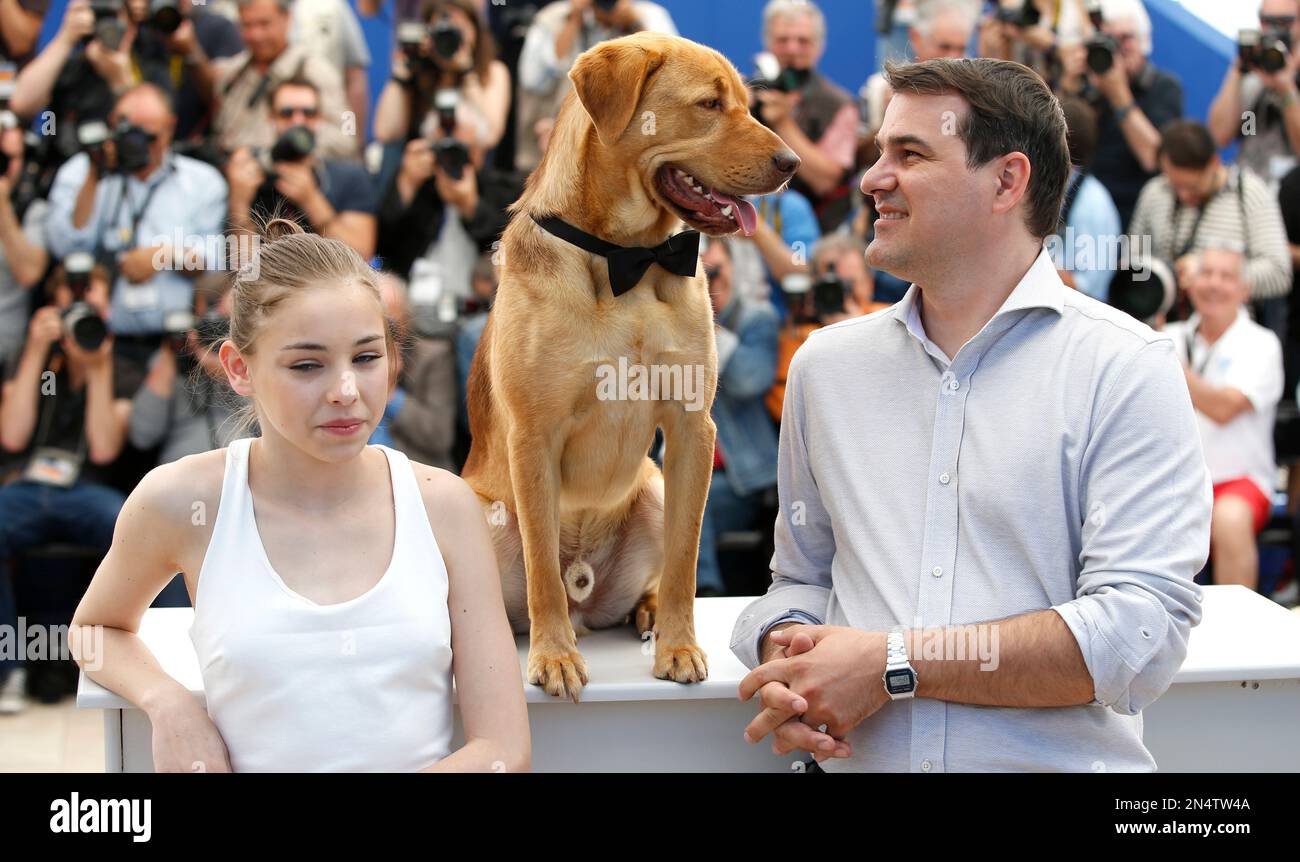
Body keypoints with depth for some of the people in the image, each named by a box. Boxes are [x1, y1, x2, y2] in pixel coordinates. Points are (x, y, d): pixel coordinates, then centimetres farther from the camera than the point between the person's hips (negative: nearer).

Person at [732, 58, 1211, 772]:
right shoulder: (825, 364, 13)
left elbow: (1143, 629, -10)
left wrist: (894, 664, -12)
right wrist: (787, 656, -2)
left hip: (1058, 761, -3)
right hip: (857, 764, 4)